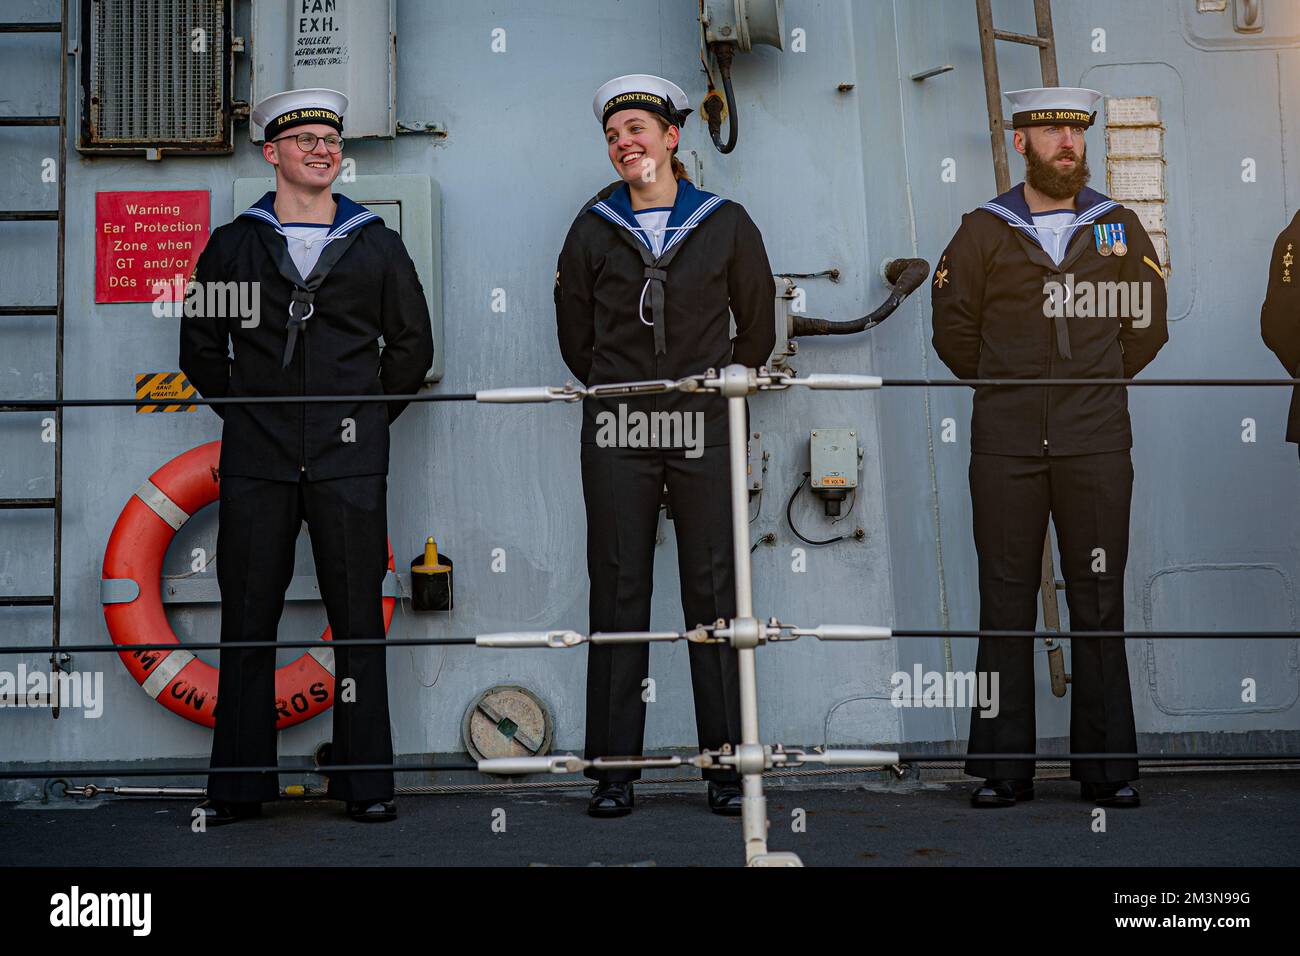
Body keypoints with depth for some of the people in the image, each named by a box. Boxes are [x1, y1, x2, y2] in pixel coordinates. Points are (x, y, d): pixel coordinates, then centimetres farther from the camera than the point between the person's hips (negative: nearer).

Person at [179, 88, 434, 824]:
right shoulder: (233, 246, 10)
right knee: (247, 621, 3)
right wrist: (242, 408, 7)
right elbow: (201, 346, 15)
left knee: (359, 619, 2)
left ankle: (367, 781, 10)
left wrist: (368, 420, 8)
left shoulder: (377, 246, 10)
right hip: (257, 460, 1)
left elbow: (413, 345, 13)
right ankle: (239, 785, 12)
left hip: (349, 460, 0)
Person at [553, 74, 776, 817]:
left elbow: (757, 327, 11)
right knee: (619, 594, 2)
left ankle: (728, 763, 8)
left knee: (714, 593, 1)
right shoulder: (594, 231, 7)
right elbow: (575, 333, 14)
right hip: (617, 434, 1)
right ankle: (614, 770, 8)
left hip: (703, 429, -1)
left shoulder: (725, 225, 5)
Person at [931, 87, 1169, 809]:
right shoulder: (982, 232, 7)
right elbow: (953, 329, 12)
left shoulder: (1120, 228, 11)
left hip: (1095, 444, 1)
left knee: (1099, 603, 2)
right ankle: (1003, 769, 8)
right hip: (1005, 447, -1)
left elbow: (1146, 328, 17)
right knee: (1006, 605, 2)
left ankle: (1108, 768, 9)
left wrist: (1092, 389, 14)